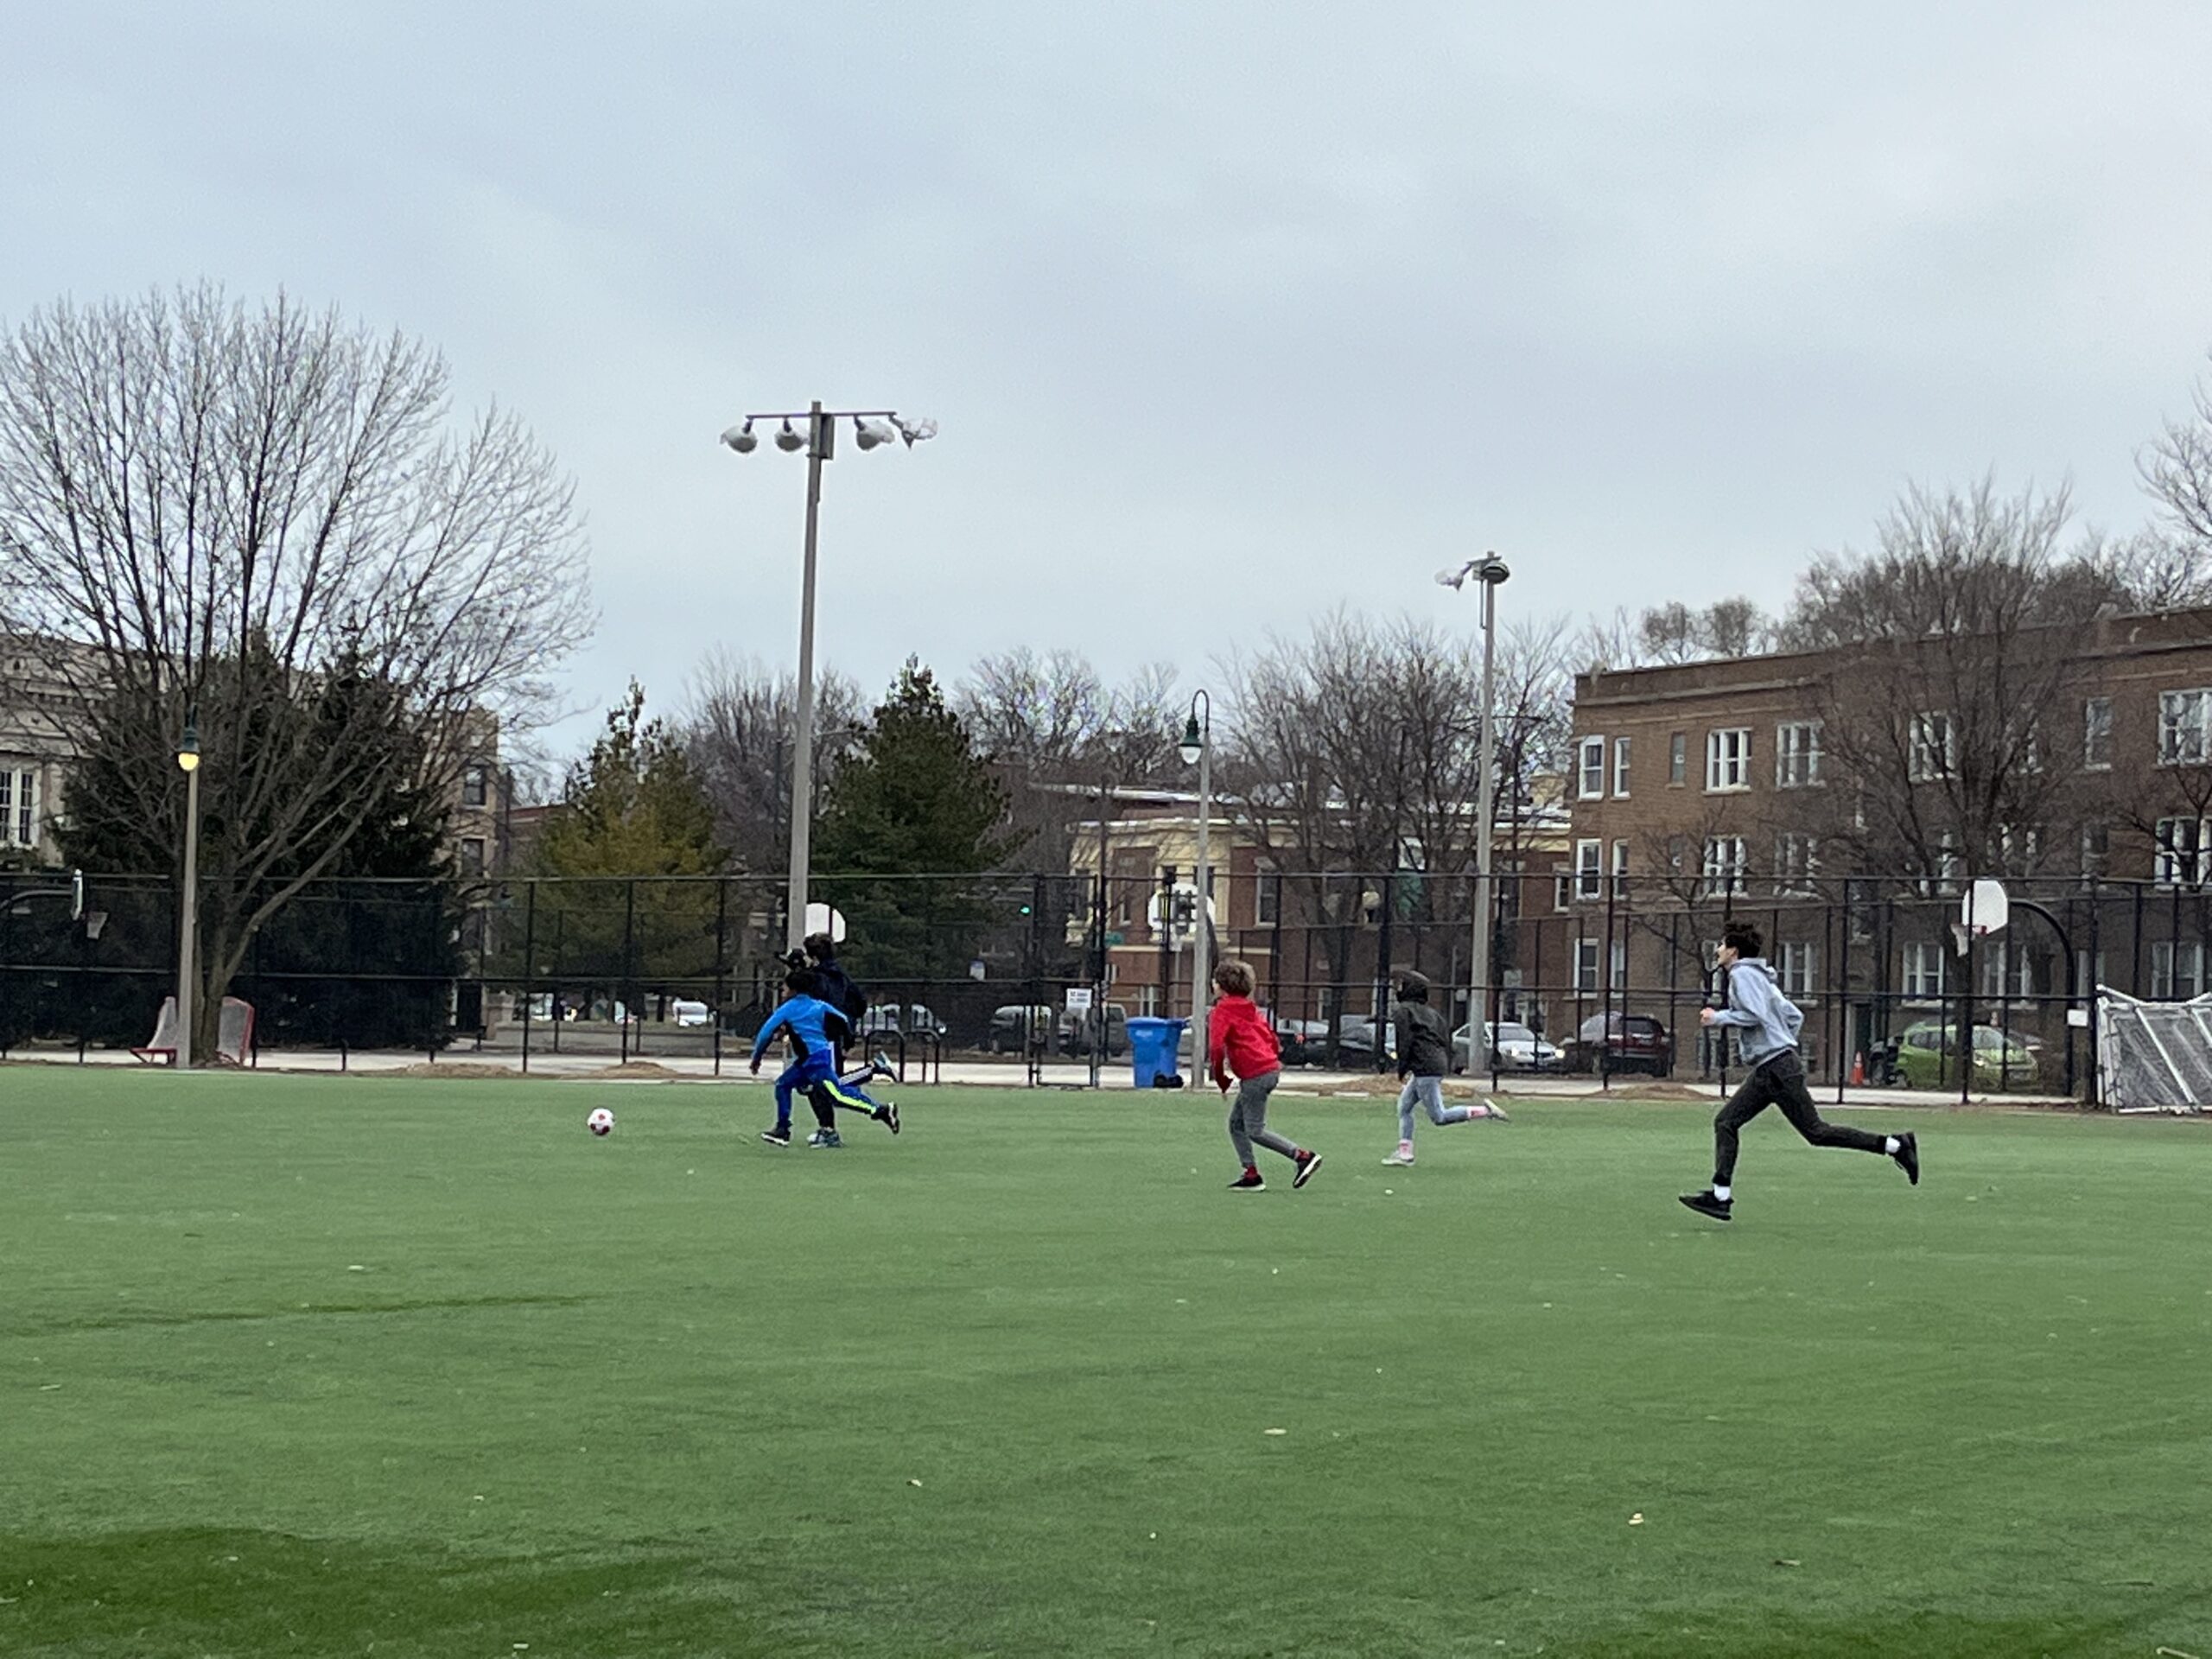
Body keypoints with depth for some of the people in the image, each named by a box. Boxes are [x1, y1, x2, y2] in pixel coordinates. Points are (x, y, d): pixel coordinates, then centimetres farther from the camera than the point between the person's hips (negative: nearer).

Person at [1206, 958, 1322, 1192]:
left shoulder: (1222, 1011, -7)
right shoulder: (1250, 1008, 19)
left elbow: (1216, 1046, -17)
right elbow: (1271, 1038, 21)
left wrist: (1221, 1078, -6)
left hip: (1254, 1075, -9)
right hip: (1270, 1069, 9)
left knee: (1255, 1131, -3)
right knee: (1236, 1124, 14)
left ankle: (1304, 1156, -7)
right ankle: (1251, 1175, 12)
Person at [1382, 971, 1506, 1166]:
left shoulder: (1402, 1011, -4)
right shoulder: (1431, 1012, 21)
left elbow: (1405, 1042, -13)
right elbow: (1446, 1041, 18)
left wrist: (1402, 1073, -9)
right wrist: (1446, 1068, 20)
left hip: (1425, 1069, -9)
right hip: (1439, 1065, 9)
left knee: (1439, 1117, -7)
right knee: (1403, 1107, 14)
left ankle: (1485, 1111, -13)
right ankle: (1405, 1153, 10)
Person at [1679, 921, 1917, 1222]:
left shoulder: (1742, 974, -8)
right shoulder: (1759, 976, 22)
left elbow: (1755, 1015, -21)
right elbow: (1794, 1016, 23)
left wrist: (1718, 1017, -11)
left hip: (1777, 1067, -10)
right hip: (1767, 1070, 10)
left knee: (1816, 1131, -8)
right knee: (1725, 1123, 5)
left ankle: (1895, 1145, -3)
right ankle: (1720, 1196, -1)